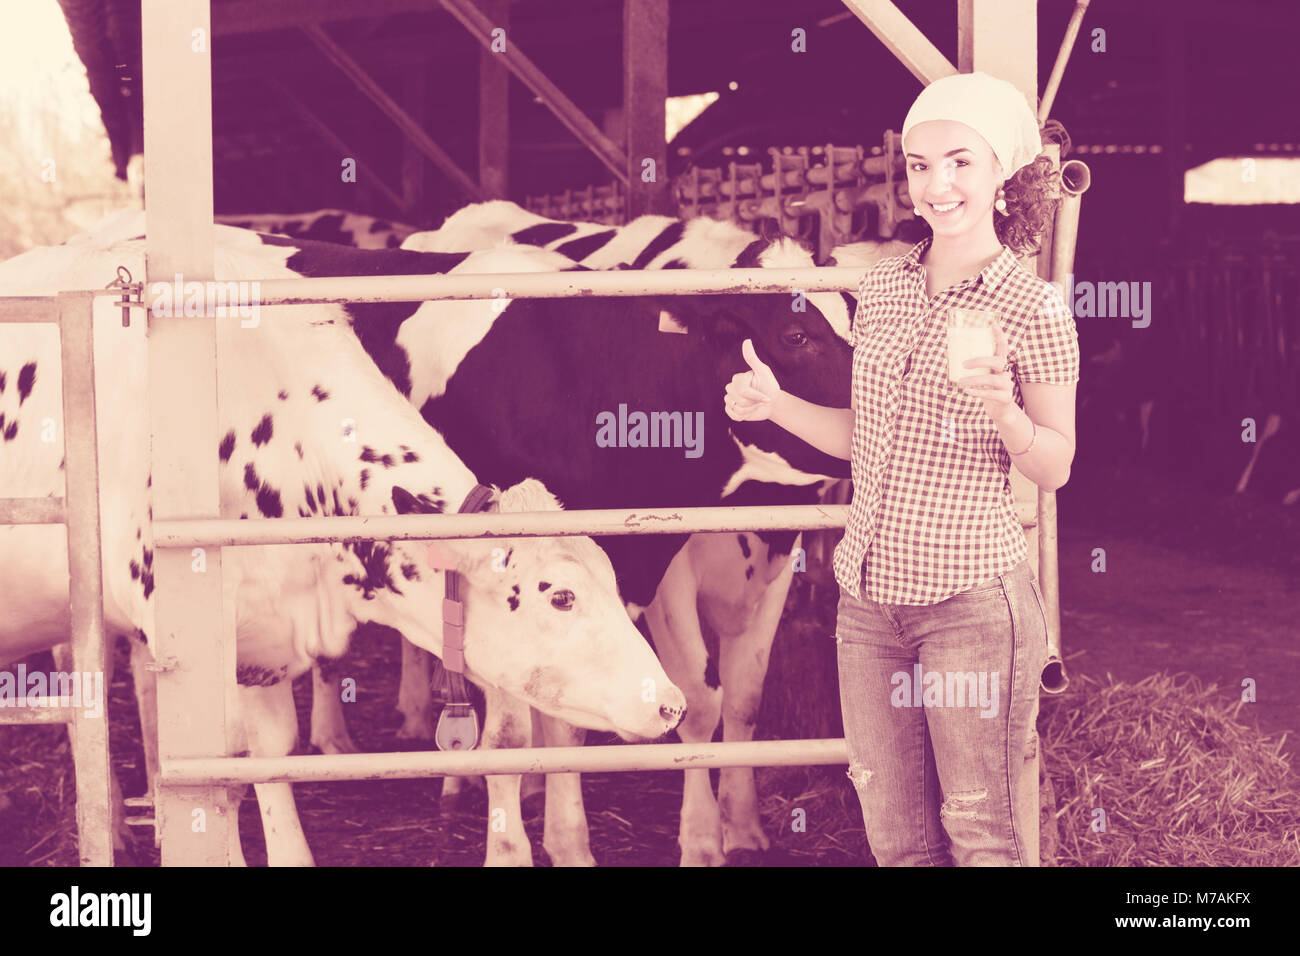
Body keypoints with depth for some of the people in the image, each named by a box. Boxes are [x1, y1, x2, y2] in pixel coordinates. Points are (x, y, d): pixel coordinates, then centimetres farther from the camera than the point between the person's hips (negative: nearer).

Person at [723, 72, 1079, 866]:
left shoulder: (1033, 309, -8)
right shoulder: (883, 288, 8)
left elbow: (1056, 467, -5)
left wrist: (1004, 414, -24)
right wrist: (774, 404, 4)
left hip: (973, 599, -6)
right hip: (870, 596, 6)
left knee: (981, 832, 2)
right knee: (894, 834, 13)